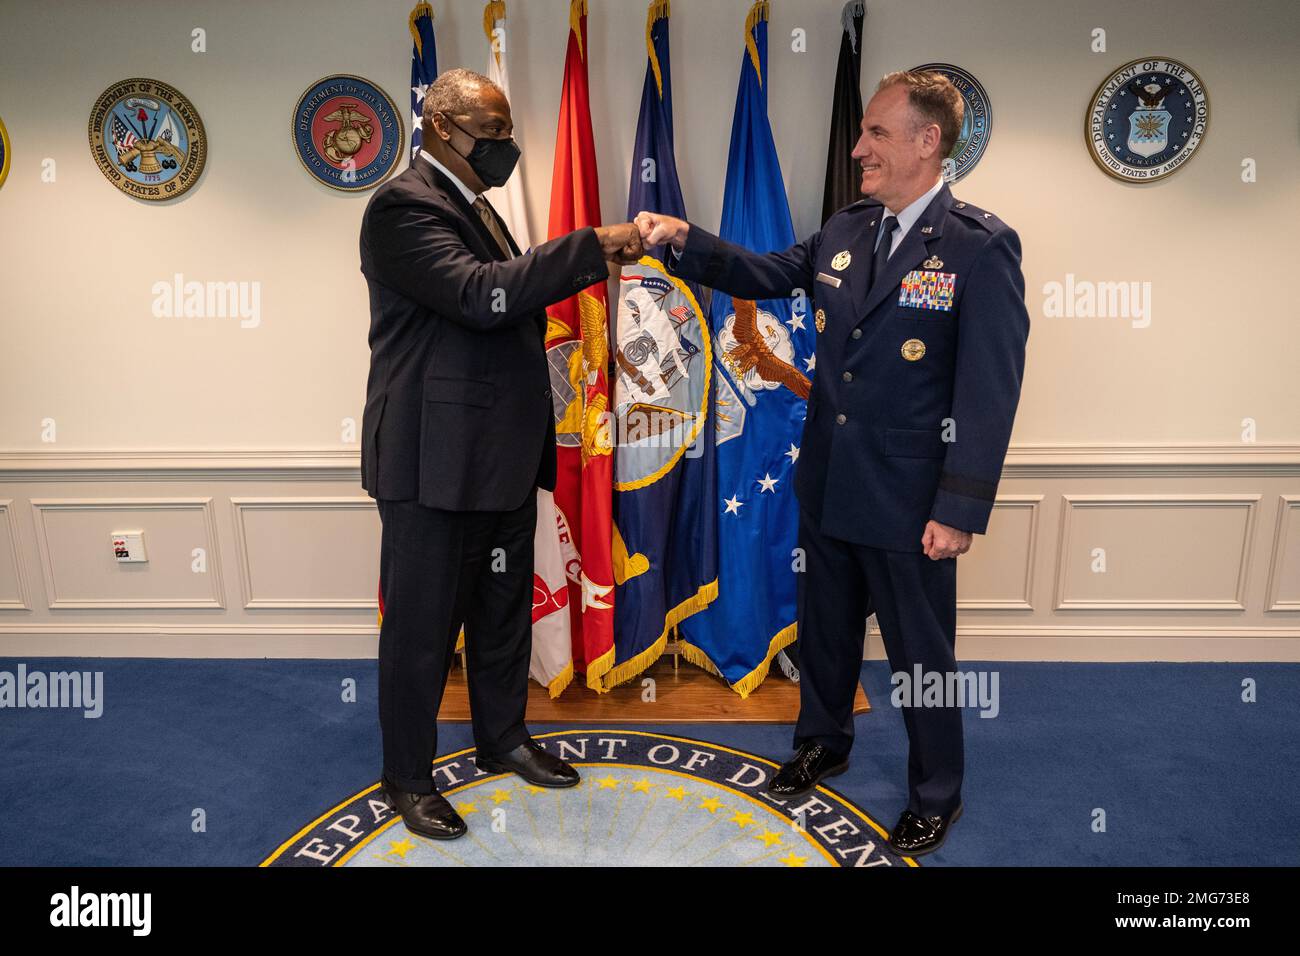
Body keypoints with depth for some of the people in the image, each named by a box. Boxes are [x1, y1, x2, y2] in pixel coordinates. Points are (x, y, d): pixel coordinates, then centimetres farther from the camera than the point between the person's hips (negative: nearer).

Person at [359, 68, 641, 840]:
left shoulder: (471, 202, 17)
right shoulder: (404, 205, -13)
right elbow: (479, 294, -27)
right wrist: (592, 247, -25)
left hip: (502, 453, 9)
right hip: (435, 459, -9)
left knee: (504, 607, 19)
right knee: (423, 623, 5)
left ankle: (503, 738, 38)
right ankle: (408, 775, 24)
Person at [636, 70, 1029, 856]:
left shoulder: (982, 246, -15)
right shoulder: (845, 231, 4)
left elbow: (990, 392, -17)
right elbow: (767, 274, 11)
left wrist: (960, 510, -18)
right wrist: (685, 239, -5)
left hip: (907, 499, -6)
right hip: (827, 485, 6)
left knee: (921, 653, 12)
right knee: (826, 627, 23)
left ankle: (937, 796, 36)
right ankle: (824, 743, 48)